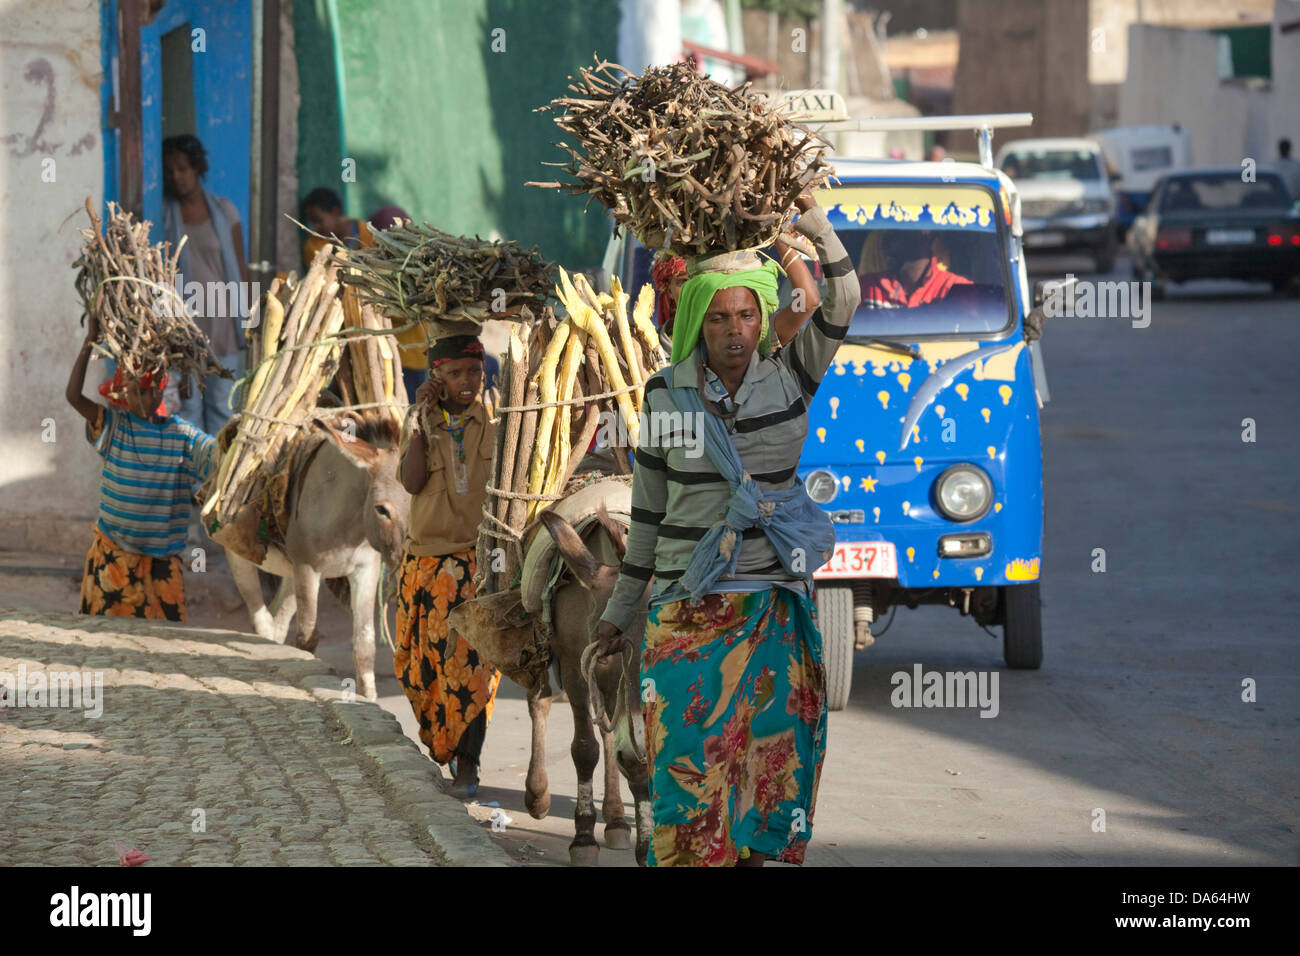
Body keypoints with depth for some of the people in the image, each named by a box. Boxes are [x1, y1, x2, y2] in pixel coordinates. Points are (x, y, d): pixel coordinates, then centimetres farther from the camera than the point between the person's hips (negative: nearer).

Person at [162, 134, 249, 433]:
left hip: (222, 324, 1)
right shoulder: (163, 216, 1)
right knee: (187, 403, -2)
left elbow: (241, 268, 9)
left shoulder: (223, 210, 5)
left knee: (222, 404, 3)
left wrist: (248, 317, 4)